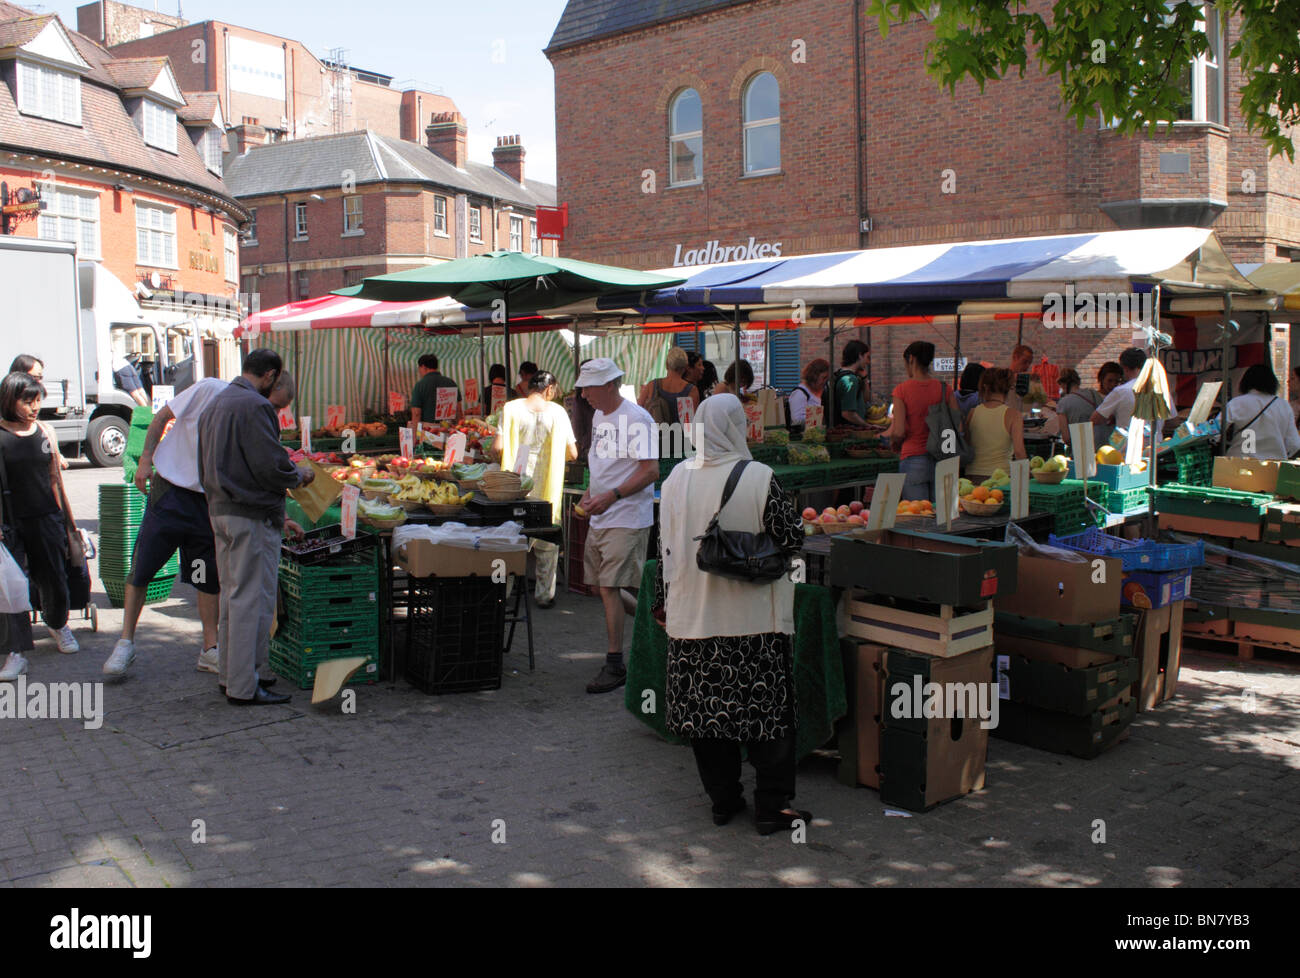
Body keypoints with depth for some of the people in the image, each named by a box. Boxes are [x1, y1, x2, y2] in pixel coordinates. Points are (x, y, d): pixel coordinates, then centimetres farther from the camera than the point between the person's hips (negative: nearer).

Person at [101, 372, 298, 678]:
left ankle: (210, 649, 15)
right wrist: (146, 460, -8)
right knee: (141, 569, 0)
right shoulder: (210, 390, -12)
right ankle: (126, 643, 13)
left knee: (211, 578, 5)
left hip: (210, 502, 4)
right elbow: (162, 417, -3)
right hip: (170, 493, -4)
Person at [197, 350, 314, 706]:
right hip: (252, 517, -10)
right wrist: (300, 476, -2)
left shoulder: (216, 403, 15)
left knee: (231, 593, 18)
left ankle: (228, 673, 27)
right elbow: (271, 468, -21)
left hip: (220, 511, 10)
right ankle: (244, 687, 1)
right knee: (252, 599, -4)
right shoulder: (255, 406, -16)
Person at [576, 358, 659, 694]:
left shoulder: (637, 419, -14)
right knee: (603, 587, 12)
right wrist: (590, 493, 8)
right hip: (600, 518, 9)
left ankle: (615, 666, 0)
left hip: (627, 519, -9)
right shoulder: (598, 417, 15)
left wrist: (612, 496, -25)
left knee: (609, 588, -9)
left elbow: (650, 471, -19)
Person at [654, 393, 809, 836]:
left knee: (704, 709, 13)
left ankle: (723, 799, 23)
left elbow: (666, 550, 5)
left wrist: (663, 601, 16)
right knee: (767, 711, 6)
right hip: (755, 618, -4)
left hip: (692, 615, 4)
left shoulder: (676, 479, 0)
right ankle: (773, 807, 11)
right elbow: (792, 539, -9)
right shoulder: (759, 478, -13)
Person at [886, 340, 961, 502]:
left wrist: (894, 442, 10)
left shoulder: (902, 390, -7)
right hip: (941, 460, 3)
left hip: (912, 458, -3)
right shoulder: (944, 389, 1)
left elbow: (899, 432, -11)